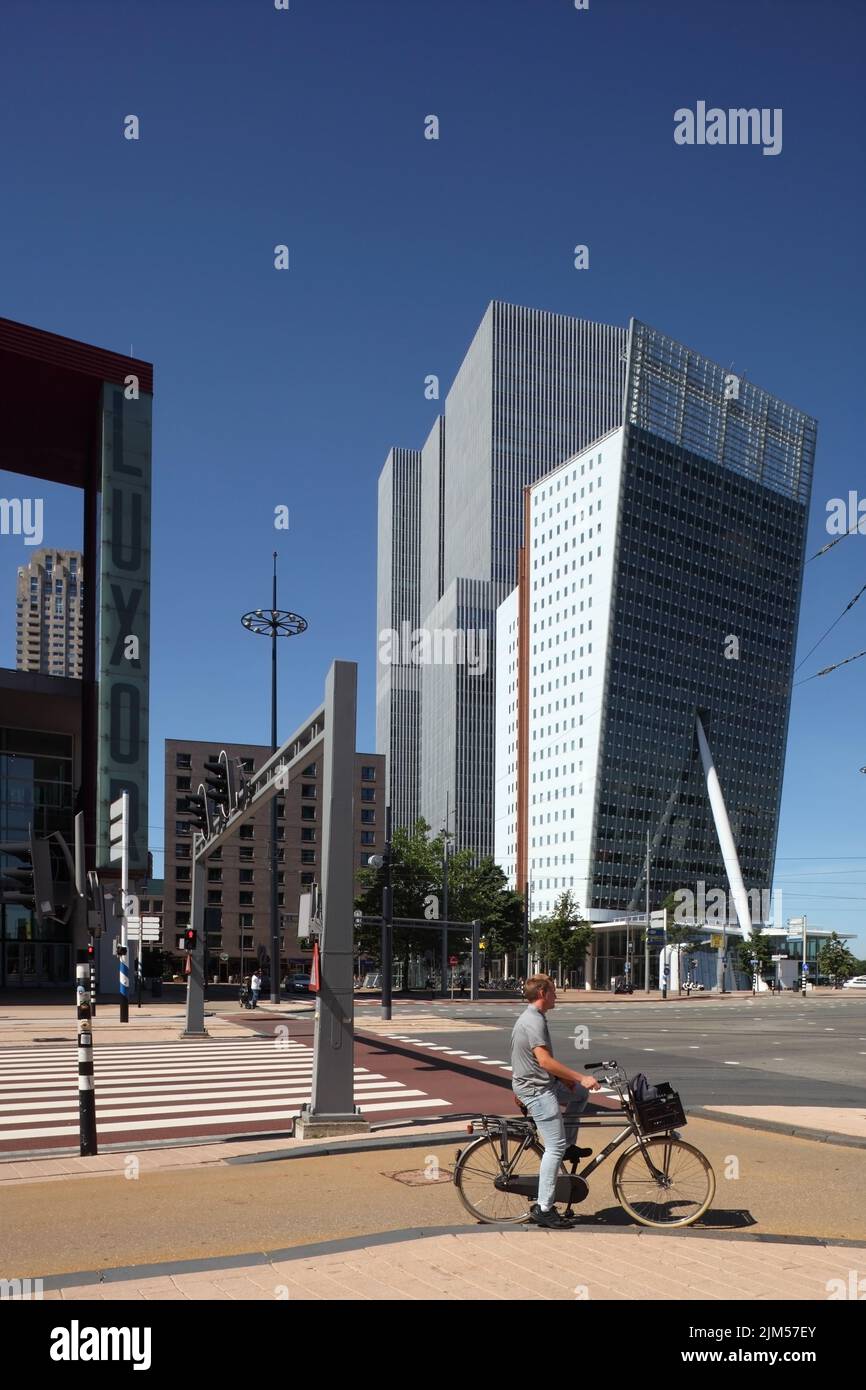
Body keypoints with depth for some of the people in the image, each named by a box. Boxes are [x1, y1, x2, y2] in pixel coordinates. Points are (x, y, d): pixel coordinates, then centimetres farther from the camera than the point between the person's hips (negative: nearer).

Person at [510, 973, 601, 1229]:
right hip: (535, 1088, -10)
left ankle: (569, 1146, 27)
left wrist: (566, 1078, 8)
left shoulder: (533, 1017, 13)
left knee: (580, 1093, 24)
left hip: (541, 1083, 10)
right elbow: (545, 1061, -28)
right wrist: (580, 1077, -24)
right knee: (555, 1147, -8)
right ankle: (543, 1209, -5)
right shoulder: (534, 1021, -21)